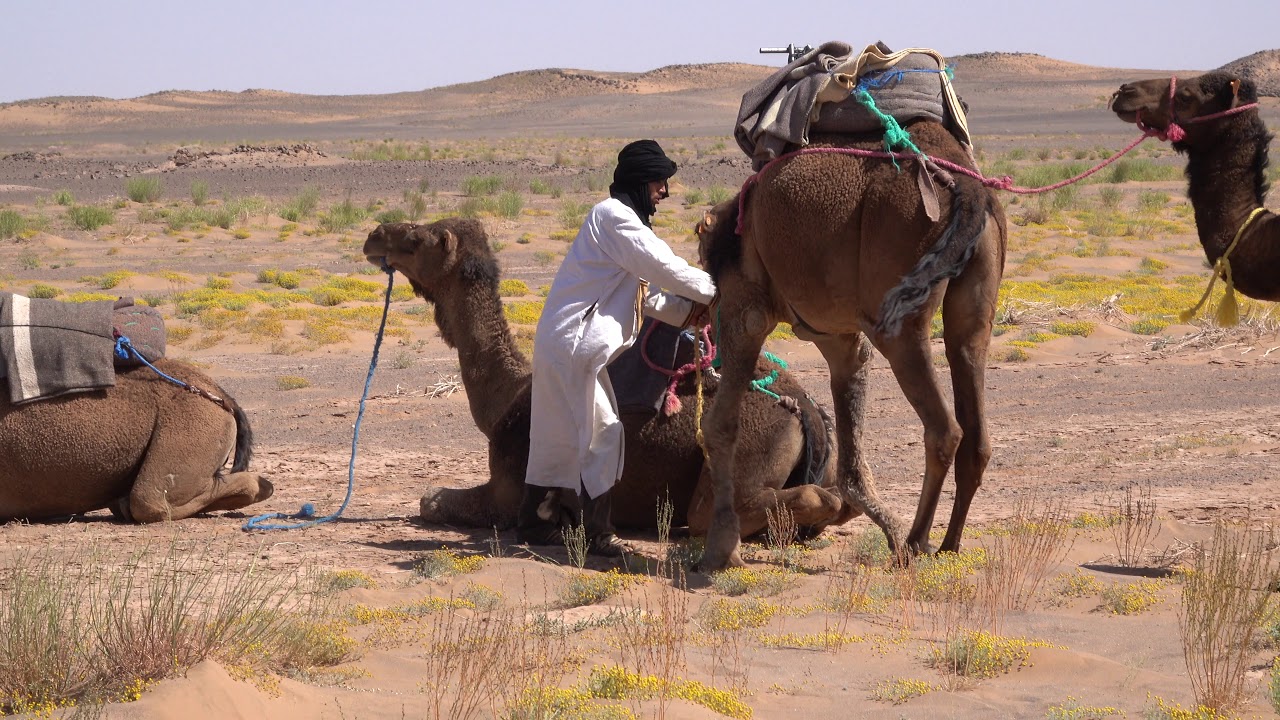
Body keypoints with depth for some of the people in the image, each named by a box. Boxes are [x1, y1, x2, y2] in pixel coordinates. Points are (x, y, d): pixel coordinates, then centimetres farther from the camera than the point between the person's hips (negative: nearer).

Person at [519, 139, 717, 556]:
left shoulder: (620, 220, 20)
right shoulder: (613, 217, -12)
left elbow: (642, 294, 21)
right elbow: (664, 267, -15)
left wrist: (684, 310, 8)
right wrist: (712, 290, -3)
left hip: (568, 344, 10)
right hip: (573, 343, -10)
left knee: (561, 436, 15)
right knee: (600, 433, -8)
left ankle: (537, 523, 22)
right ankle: (595, 534, -5)